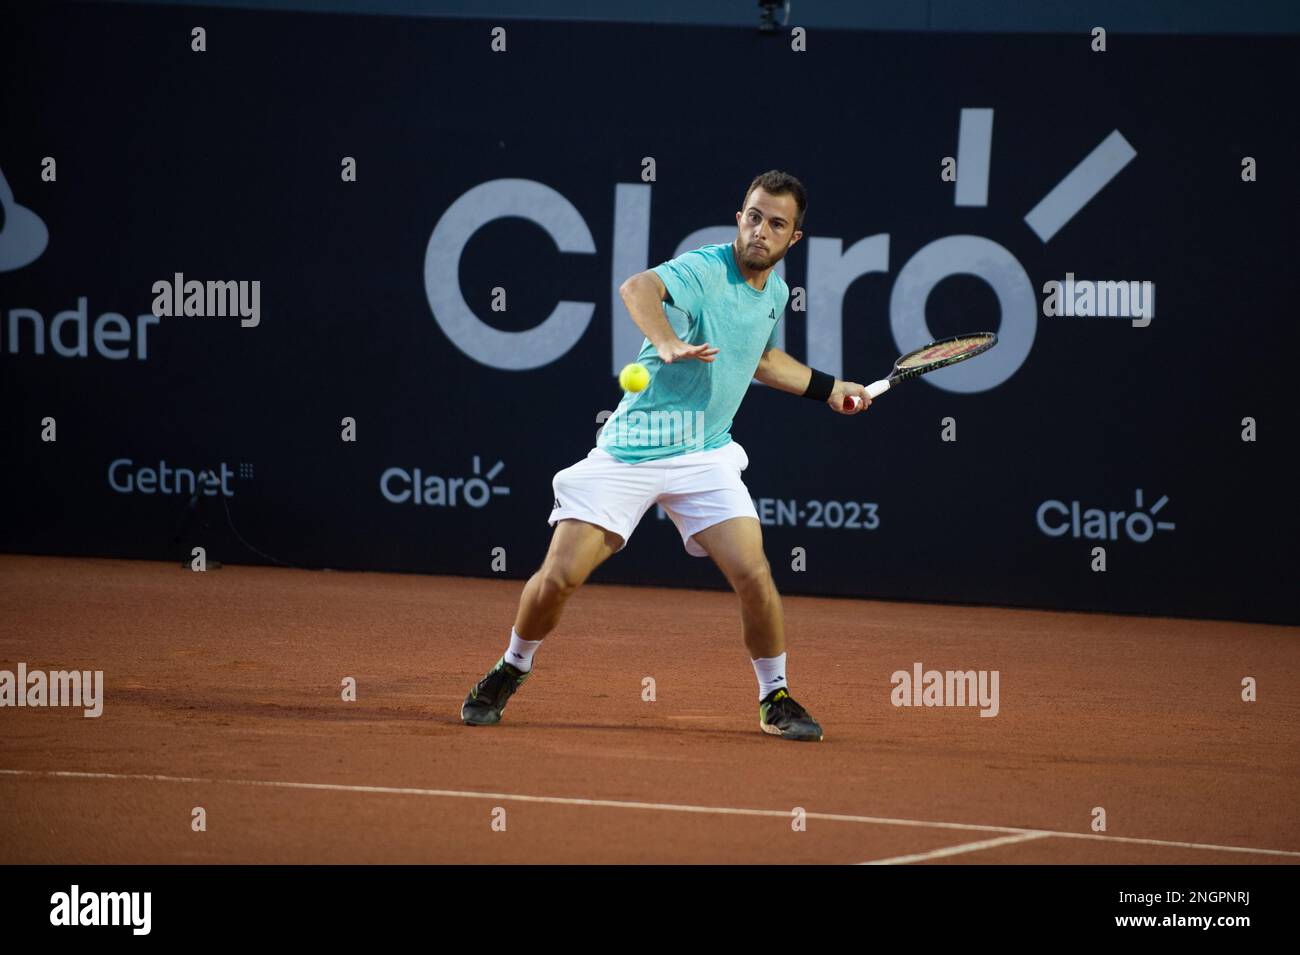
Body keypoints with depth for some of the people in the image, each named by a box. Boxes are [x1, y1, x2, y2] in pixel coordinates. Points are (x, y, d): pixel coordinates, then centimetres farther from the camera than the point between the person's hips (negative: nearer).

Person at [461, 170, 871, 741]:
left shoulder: (775, 291, 9)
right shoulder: (703, 270, -16)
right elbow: (637, 288, -40)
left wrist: (828, 388, 28)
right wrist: (669, 345, -58)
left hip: (705, 456, 5)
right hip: (630, 452, -5)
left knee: (753, 576, -13)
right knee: (559, 577, -8)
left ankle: (775, 698, 7)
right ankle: (512, 669, 20)